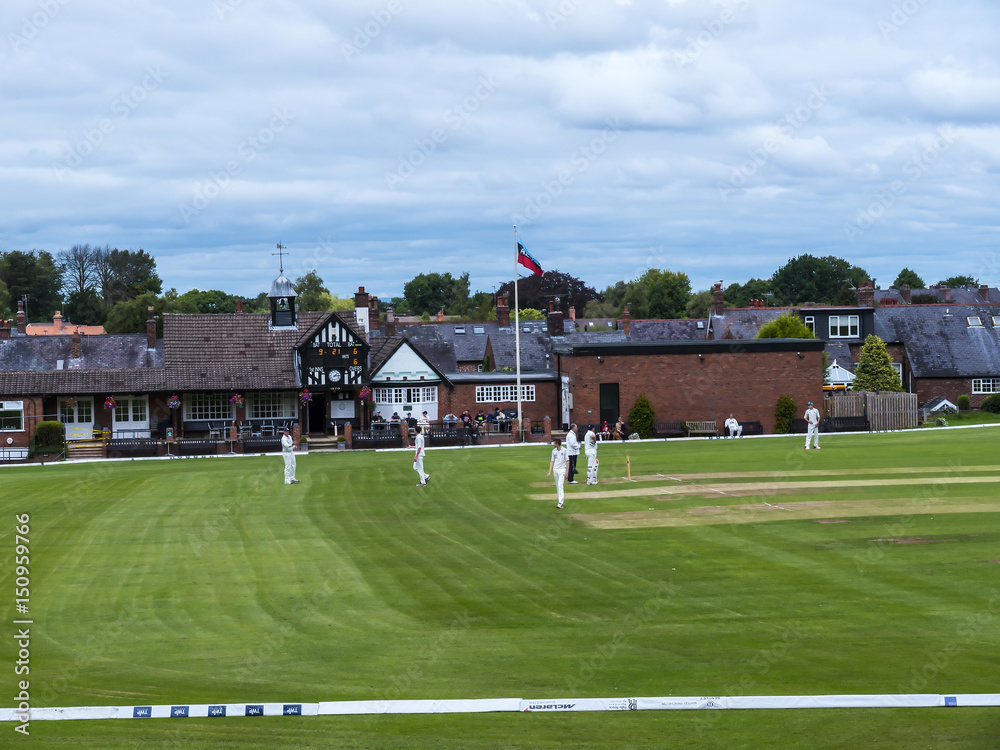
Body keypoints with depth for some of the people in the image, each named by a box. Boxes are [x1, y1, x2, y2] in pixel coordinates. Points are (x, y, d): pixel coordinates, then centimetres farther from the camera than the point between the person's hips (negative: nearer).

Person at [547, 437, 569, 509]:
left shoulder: (564, 450, -7)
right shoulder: (554, 451, 7)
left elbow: (567, 461, -5)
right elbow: (552, 461, 12)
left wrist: (567, 472, -9)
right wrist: (550, 472, 7)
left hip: (562, 469, -6)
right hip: (555, 470, 6)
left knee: (560, 485, -15)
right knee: (557, 486, 8)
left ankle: (561, 503, -19)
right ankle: (559, 500, 15)